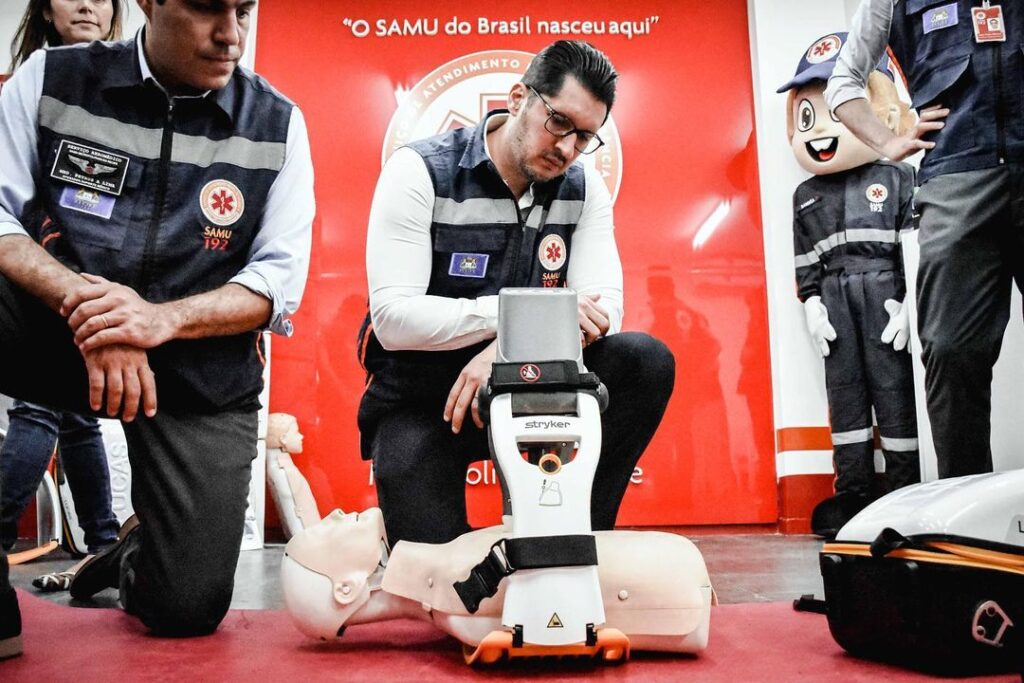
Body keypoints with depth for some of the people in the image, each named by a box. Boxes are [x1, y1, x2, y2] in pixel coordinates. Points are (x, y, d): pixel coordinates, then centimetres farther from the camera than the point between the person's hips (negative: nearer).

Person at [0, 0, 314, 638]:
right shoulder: (52, 79, 0)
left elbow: (279, 280, -5)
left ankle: (135, 556, 34)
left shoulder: (277, 123, -2)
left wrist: (161, 319, -22)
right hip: (60, 336, 1)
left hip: (203, 376, 0)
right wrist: (79, 296, -25)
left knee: (189, 610, -7)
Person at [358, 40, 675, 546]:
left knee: (647, 360, -22)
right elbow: (393, 318, -22)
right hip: (422, 400, -4)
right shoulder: (420, 171, -14)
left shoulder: (584, 189, -2)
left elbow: (604, 310, -11)